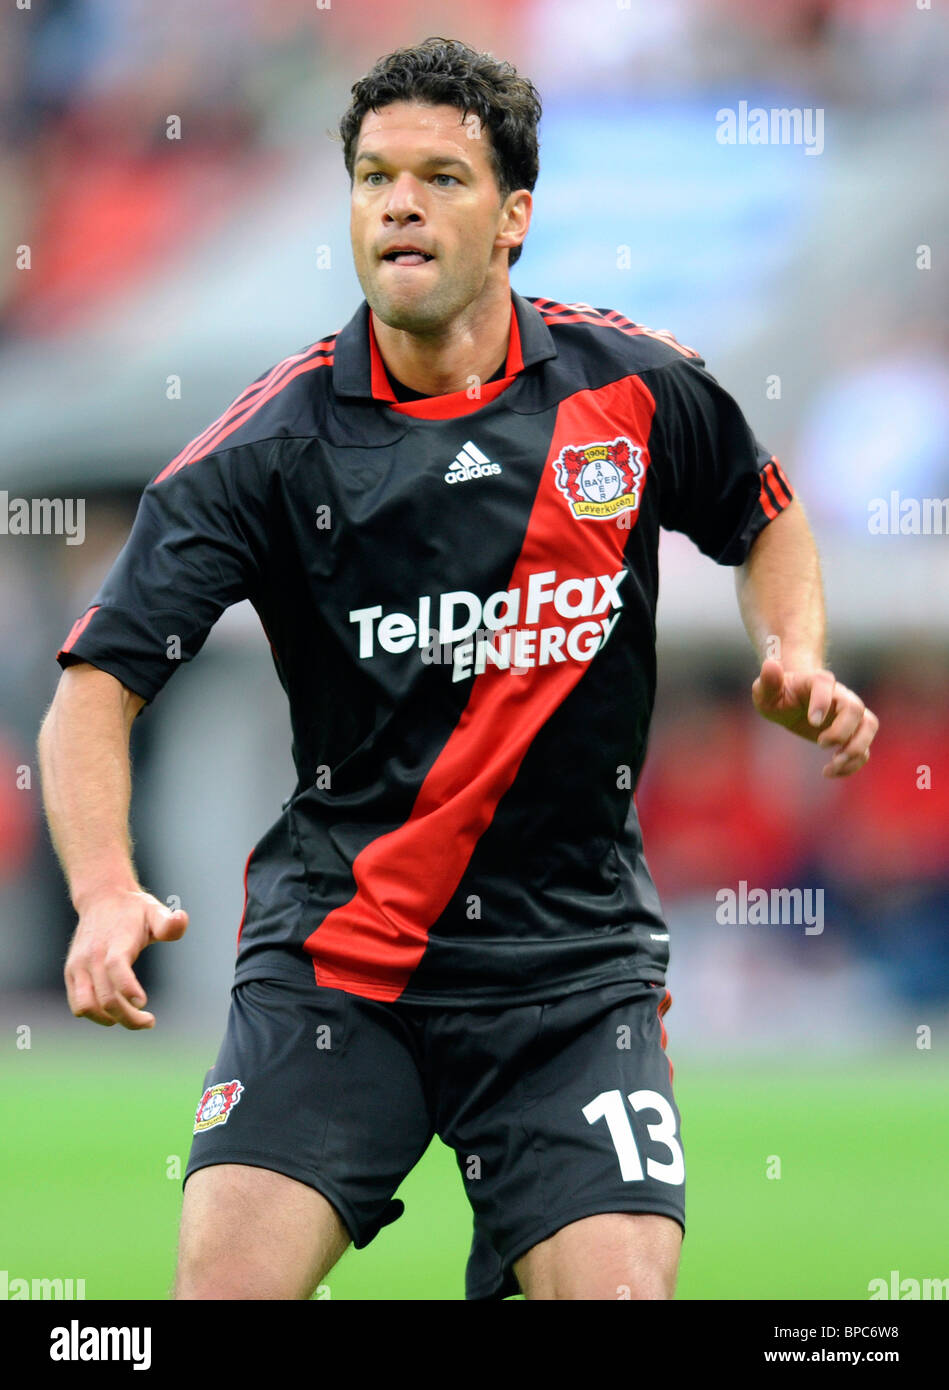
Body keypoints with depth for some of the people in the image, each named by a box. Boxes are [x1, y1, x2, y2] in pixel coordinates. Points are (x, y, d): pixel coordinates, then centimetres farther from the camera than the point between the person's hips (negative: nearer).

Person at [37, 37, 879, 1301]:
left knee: (620, 1285, -14)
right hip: (331, 949, -1)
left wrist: (796, 663, 2)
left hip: (573, 960, 1)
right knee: (228, 1277, -15)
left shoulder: (637, 389, -1)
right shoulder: (273, 443, -7)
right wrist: (107, 892, -24)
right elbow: (97, 686, -8)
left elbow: (765, 520, 21)